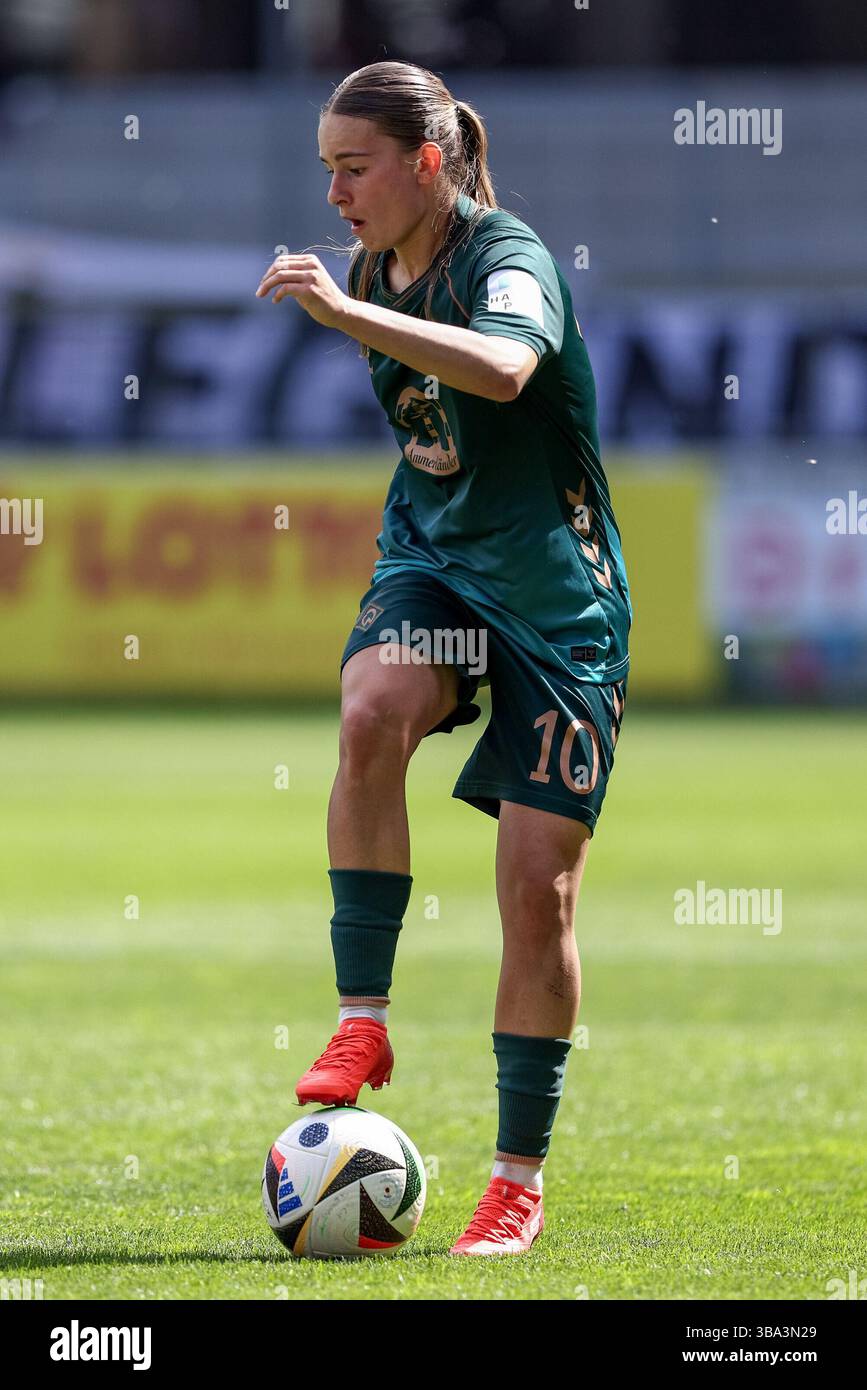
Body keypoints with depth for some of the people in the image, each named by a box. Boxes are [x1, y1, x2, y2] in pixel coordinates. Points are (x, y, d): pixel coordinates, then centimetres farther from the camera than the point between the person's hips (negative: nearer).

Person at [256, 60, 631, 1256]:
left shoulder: (507, 261, -18)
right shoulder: (385, 272, 6)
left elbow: (502, 368, -43)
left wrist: (347, 312, -48)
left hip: (557, 597, -5)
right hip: (433, 566, 5)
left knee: (540, 887, -5)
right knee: (373, 709, -31)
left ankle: (520, 1178, 8)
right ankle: (363, 1021, -25)